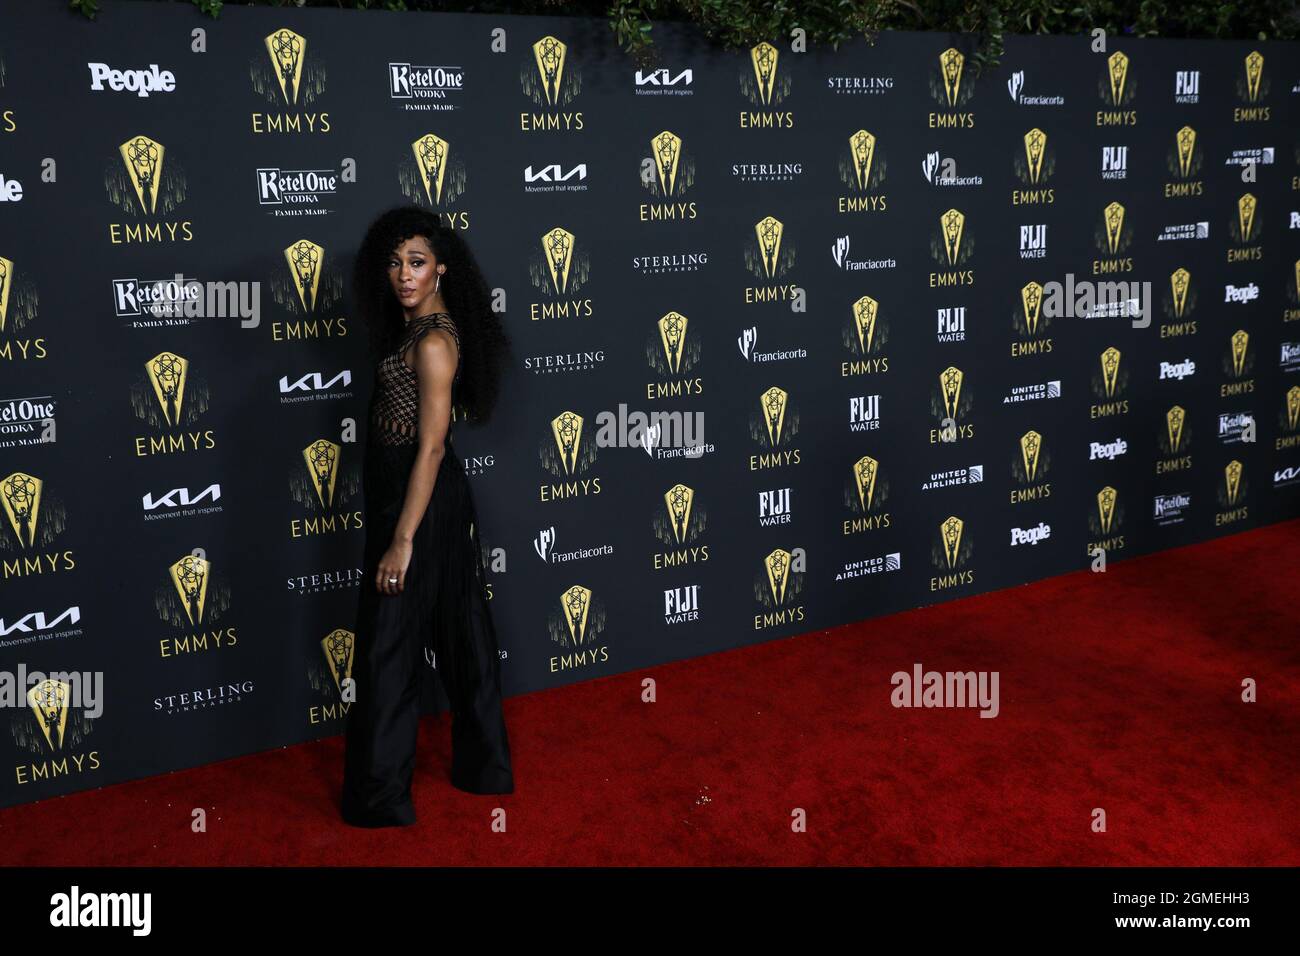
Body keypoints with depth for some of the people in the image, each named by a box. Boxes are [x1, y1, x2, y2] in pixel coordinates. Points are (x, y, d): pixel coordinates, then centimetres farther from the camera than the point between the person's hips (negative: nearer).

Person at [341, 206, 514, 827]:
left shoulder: (433, 341, -20)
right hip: (439, 498, 10)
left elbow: (431, 447, -23)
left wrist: (403, 540, -23)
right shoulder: (413, 325, 10)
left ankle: (380, 796, 12)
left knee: (387, 645, 0)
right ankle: (482, 765, 31)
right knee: (458, 630, 17)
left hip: (418, 498, -10)